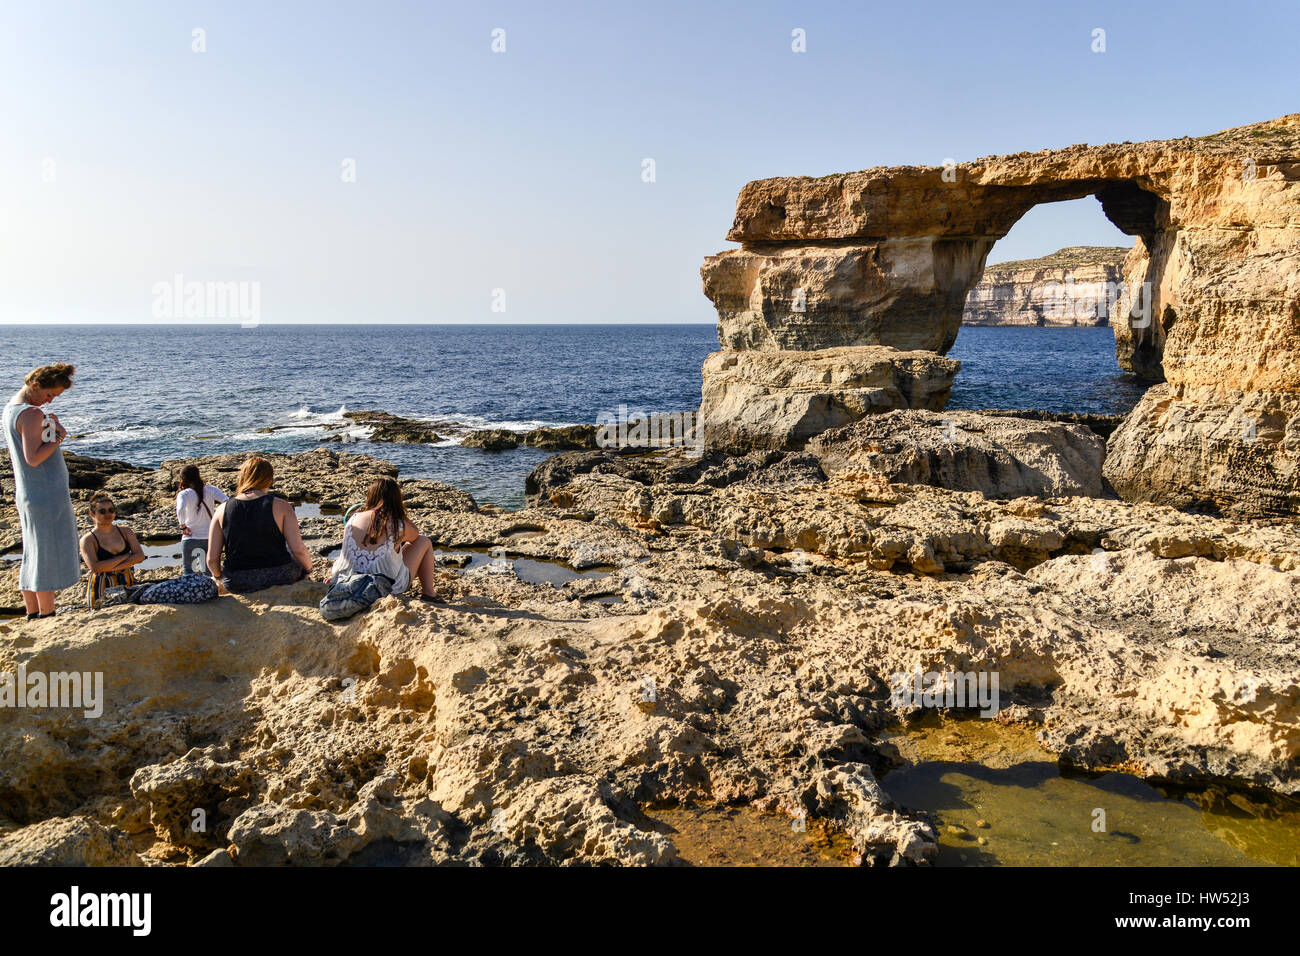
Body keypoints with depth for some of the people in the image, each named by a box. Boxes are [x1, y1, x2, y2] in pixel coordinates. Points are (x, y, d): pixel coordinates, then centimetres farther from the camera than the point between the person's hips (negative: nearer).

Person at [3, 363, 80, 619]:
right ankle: (47, 617, 2)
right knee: (49, 558, -3)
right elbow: (33, 458, -23)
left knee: (32, 557, 14)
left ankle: (32, 616, 20)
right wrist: (58, 437, -11)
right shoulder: (31, 414, -17)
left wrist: (48, 426, 9)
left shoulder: (10, 409, 14)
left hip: (27, 495, 10)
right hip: (47, 495, -10)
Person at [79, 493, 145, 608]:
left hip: (128, 585, 3)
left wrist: (113, 568, -11)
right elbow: (95, 567, -14)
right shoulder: (88, 539, 0)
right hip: (102, 589, -3)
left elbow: (140, 555, 1)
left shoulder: (125, 531, 11)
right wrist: (125, 557, -11)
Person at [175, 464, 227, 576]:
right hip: (210, 537, 3)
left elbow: (180, 510, -26)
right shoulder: (211, 490, 0)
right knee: (209, 572, 15)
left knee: (189, 573, 6)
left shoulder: (184, 494, -7)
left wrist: (183, 526, -13)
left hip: (190, 538, -3)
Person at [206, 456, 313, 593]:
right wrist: (308, 569, 5)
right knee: (301, 560, 30)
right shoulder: (281, 506, -10)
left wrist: (219, 577, 16)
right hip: (279, 578, -3)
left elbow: (212, 559, -4)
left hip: (236, 585, 3)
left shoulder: (222, 510, -3)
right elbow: (298, 550, -15)